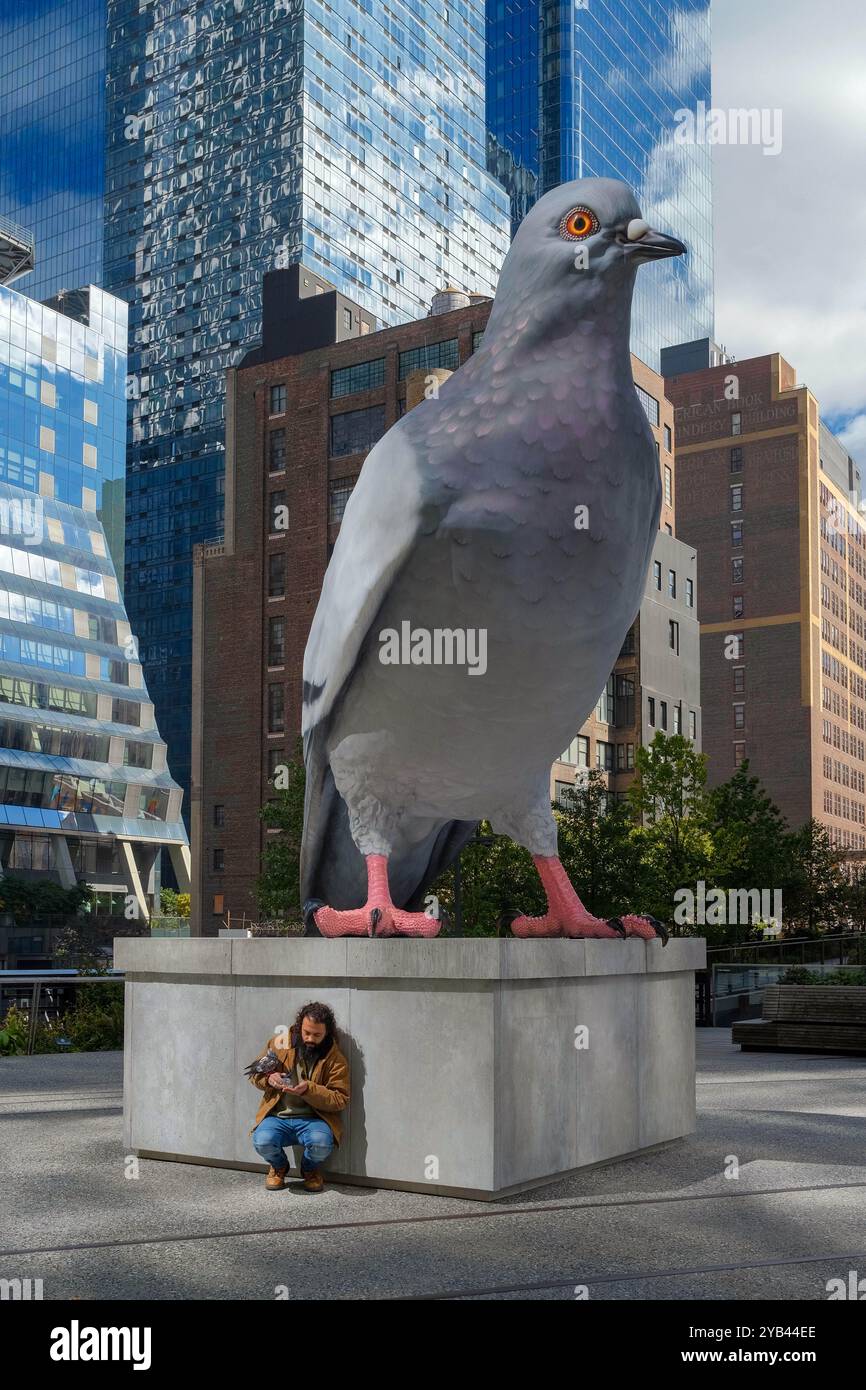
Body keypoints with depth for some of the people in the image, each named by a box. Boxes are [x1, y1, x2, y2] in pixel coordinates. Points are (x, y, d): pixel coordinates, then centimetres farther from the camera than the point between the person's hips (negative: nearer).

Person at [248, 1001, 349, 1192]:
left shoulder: (335, 1059, -3)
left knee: (321, 1143, -34)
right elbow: (255, 1073, 12)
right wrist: (269, 1078, -12)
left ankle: (310, 1169, 6)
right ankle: (279, 1167, 9)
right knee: (262, 1141, -31)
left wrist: (309, 1090, -23)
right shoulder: (280, 1042, 1)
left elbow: (340, 1100, -7)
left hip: (312, 1119, -1)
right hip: (277, 1117, 1)